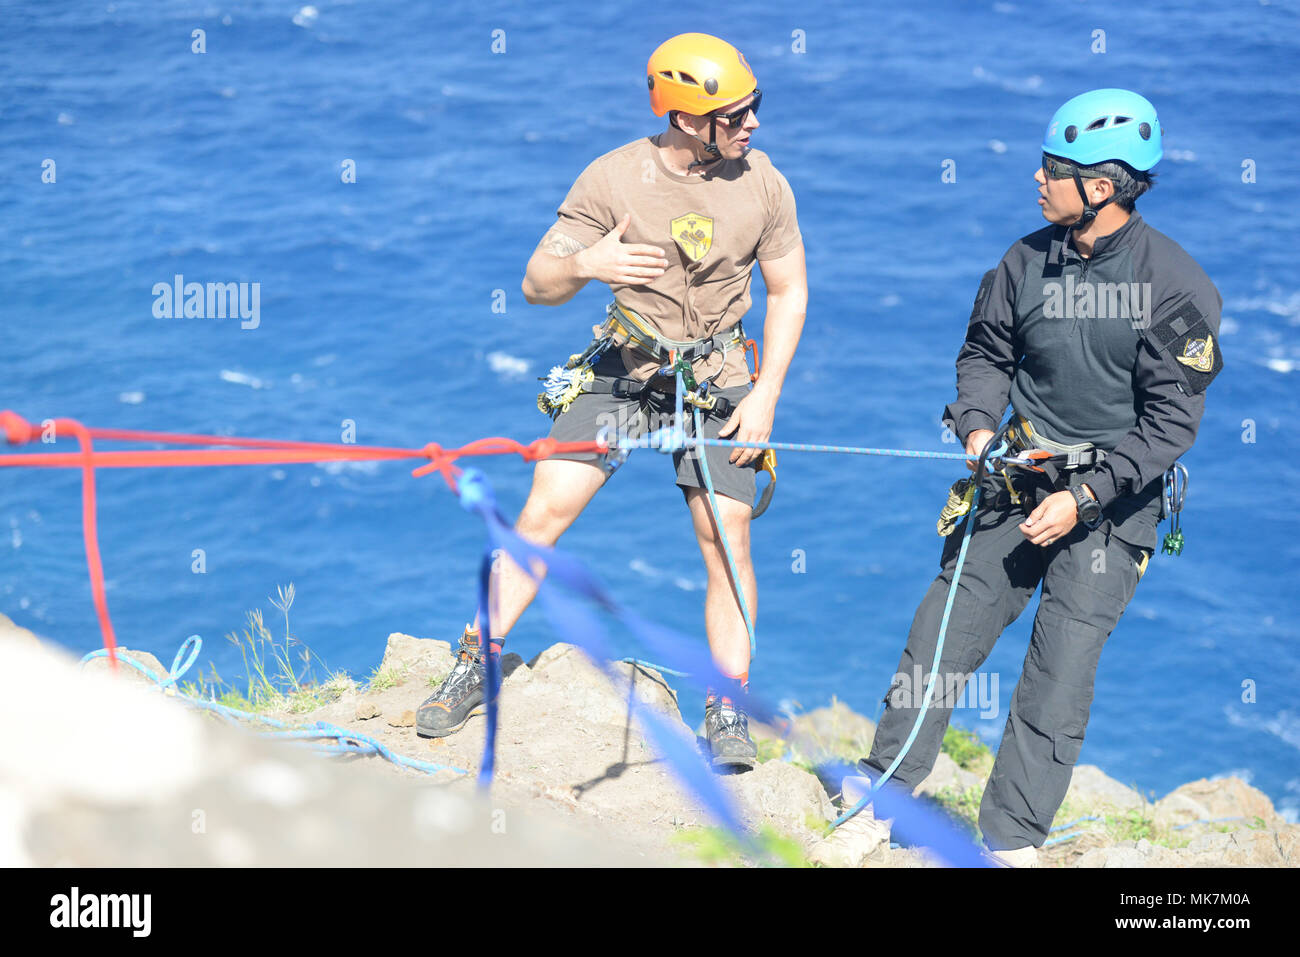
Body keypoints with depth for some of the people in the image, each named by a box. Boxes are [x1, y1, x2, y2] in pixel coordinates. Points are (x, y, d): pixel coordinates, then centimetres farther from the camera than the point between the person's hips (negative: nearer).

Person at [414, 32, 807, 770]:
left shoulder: (763, 184, -10)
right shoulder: (614, 178, -14)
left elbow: (789, 293, 2)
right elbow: (537, 285, -10)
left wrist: (765, 397, -7)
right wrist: (585, 263, -33)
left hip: (719, 377, 0)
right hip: (624, 365, 0)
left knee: (727, 538, -8)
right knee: (546, 512, -9)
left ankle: (729, 712, 3)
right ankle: (475, 670, 5)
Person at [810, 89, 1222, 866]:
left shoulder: (1176, 286, -13)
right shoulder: (1028, 262, 1)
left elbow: (1172, 421, -12)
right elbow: (986, 354, 15)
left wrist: (1083, 498, -17)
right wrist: (978, 424, -5)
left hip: (1111, 503, -4)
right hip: (1015, 482, 4)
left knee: (1059, 673, -6)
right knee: (940, 638, 2)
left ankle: (1011, 842, 4)